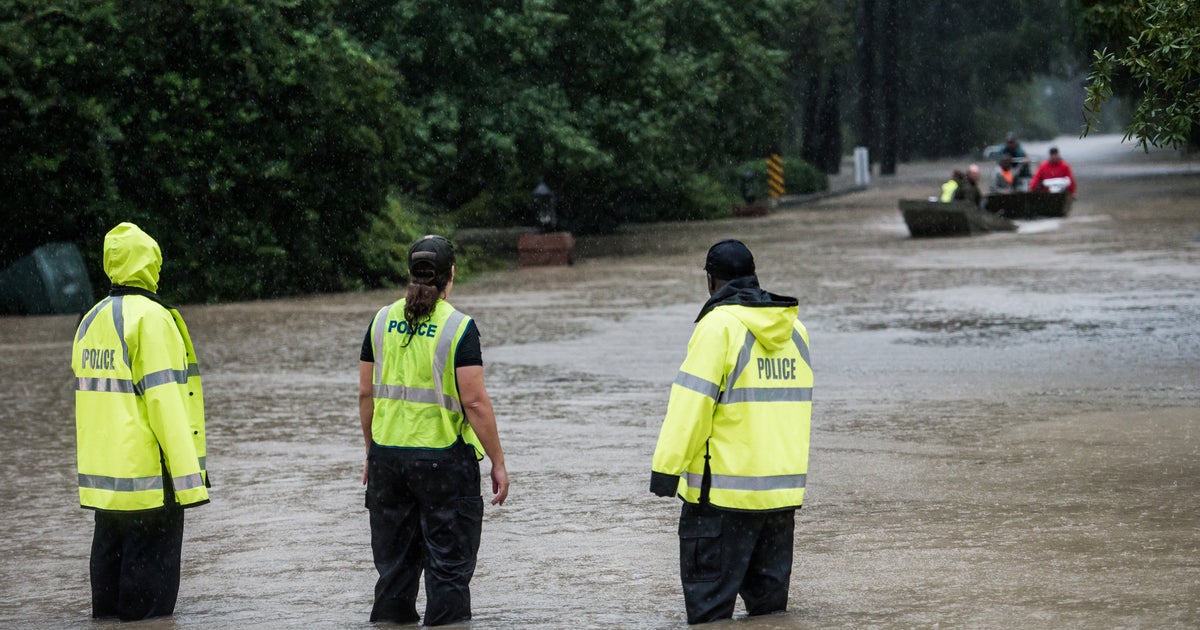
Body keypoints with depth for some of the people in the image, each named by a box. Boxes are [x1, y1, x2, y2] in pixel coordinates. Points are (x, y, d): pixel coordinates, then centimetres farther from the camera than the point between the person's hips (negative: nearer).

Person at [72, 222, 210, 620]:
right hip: (148, 479, -8)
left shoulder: (91, 321, 12)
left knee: (109, 553, 14)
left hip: (103, 476, 8)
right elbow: (164, 401, -19)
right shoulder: (150, 319, -14)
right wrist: (187, 476, -18)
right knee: (150, 574, -4)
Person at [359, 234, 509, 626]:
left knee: (394, 565, 14)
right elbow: (474, 402, -14)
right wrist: (497, 462, -7)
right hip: (444, 459, -5)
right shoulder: (458, 327, -11)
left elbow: (366, 394, 8)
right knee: (449, 566, 2)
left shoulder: (383, 321, 4)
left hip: (387, 457, 5)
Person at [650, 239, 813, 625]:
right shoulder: (793, 328, 12)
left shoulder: (719, 325, -12)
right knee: (769, 598, 13)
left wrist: (666, 469, -17)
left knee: (709, 604, -2)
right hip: (783, 489, 7)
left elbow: (691, 404, -17)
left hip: (723, 491, -7)